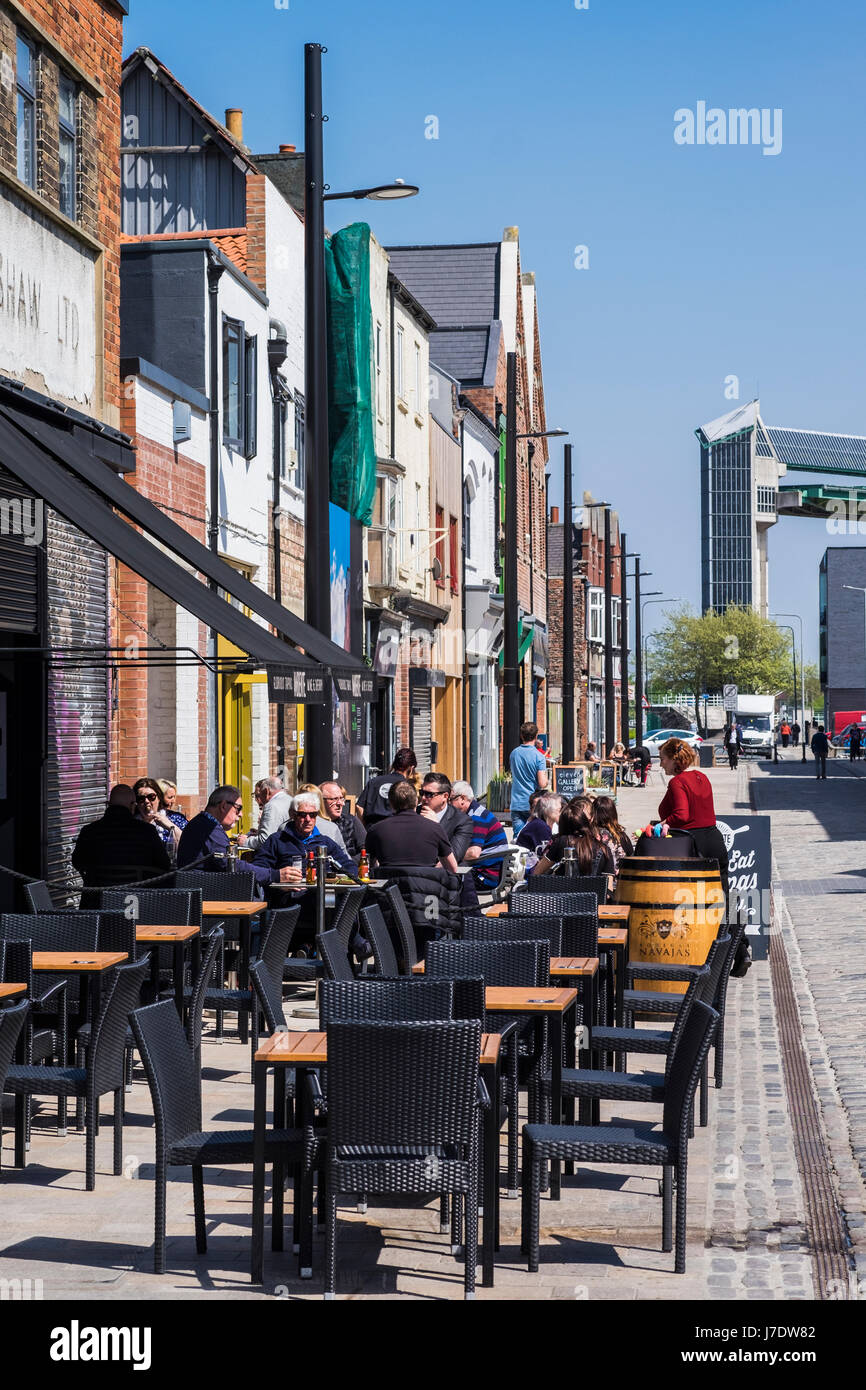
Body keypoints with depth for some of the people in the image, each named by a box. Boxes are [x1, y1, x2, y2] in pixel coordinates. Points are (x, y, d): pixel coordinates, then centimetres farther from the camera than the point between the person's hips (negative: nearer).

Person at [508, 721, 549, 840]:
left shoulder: (514, 753, 5)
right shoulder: (539, 756, -12)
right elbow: (542, 784, -15)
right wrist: (545, 777, 6)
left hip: (516, 804, 4)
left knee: (517, 838, 1)